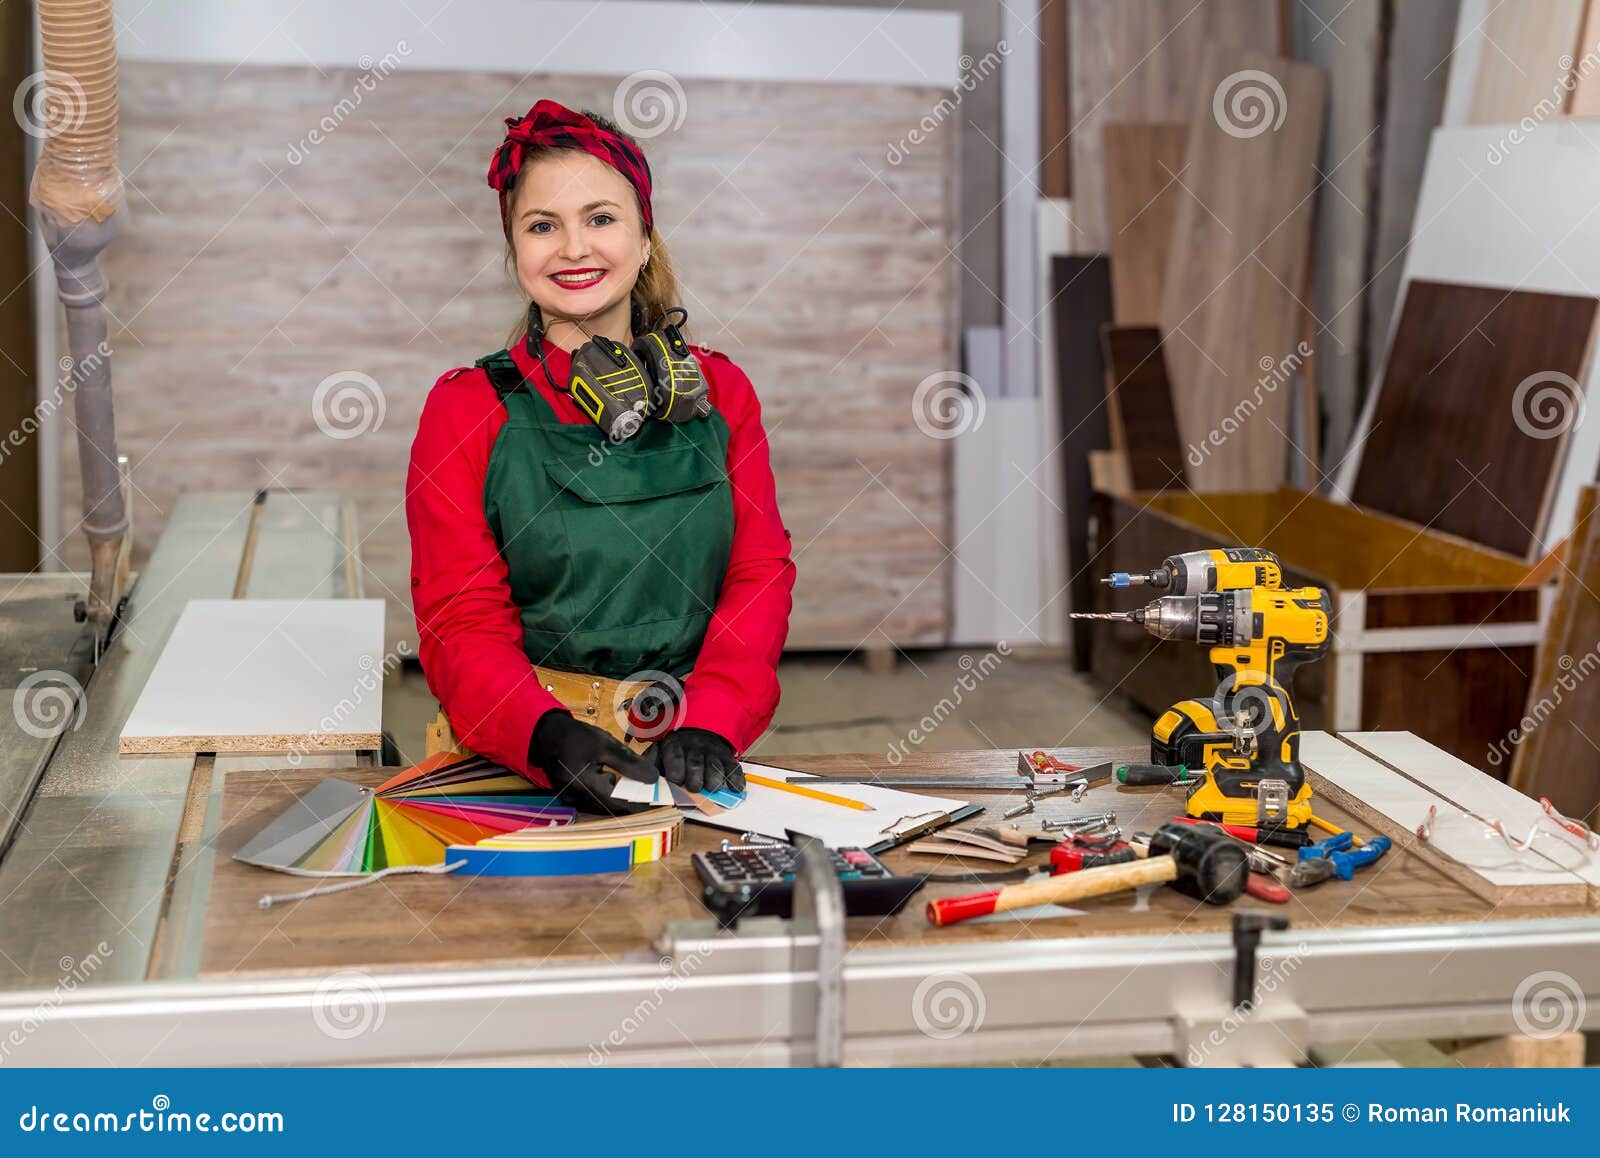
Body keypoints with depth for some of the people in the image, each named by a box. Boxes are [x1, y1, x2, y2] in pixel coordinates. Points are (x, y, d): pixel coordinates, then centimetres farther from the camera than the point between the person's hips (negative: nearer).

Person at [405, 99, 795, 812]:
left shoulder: (719, 391, 11)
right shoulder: (465, 408, 4)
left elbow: (761, 572, 5)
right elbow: (461, 625, -2)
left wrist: (710, 723, -14)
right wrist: (549, 735, -22)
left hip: (691, 763, 2)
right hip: (518, 768, -2)